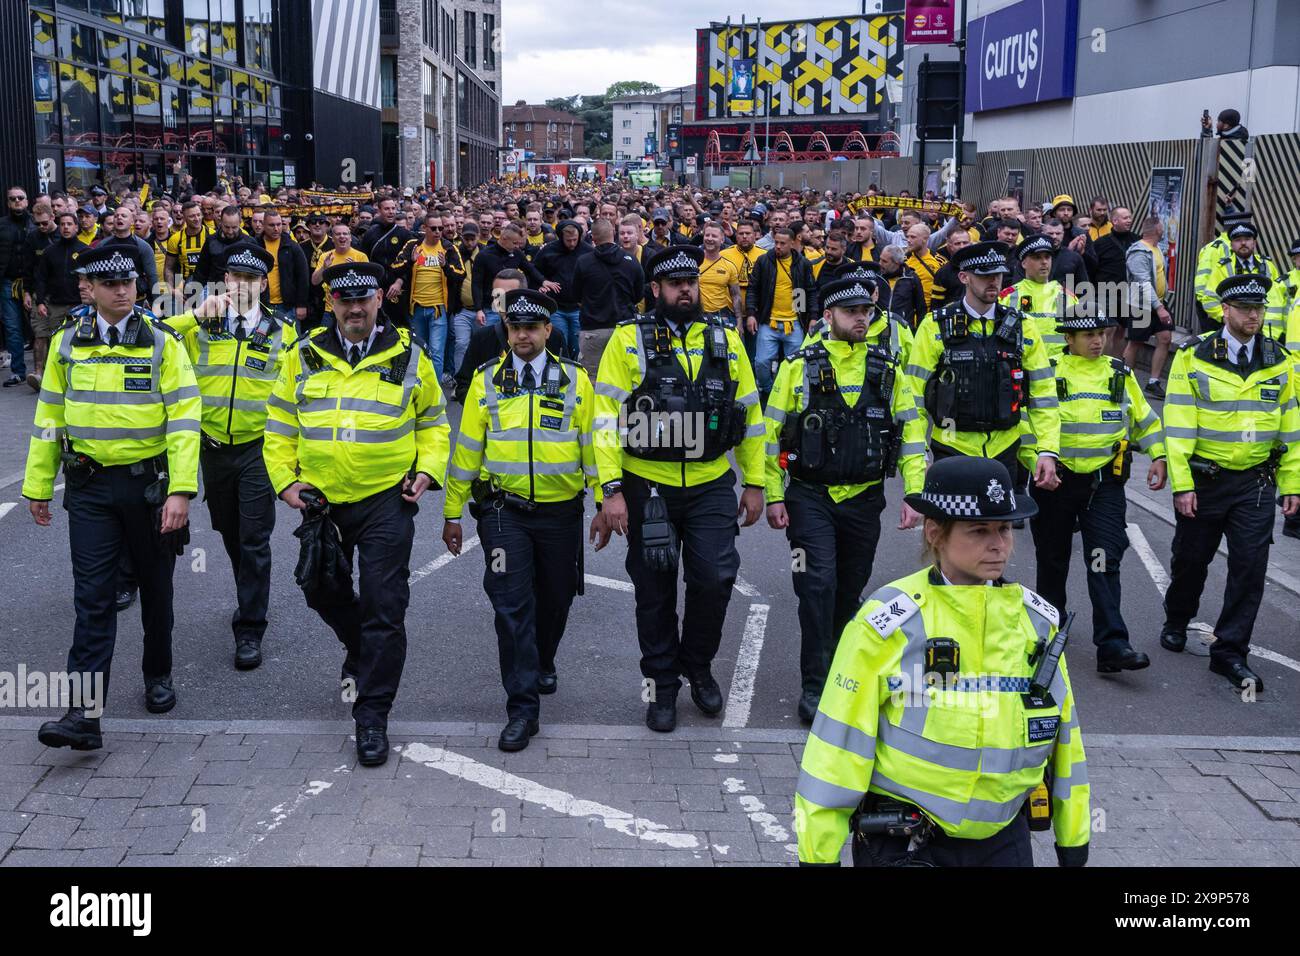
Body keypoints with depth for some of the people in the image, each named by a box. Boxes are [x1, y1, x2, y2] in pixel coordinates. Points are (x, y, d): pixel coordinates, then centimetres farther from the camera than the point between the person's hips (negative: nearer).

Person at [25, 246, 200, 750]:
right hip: (90, 487, 1)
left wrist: (180, 490, -19)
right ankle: (83, 712, -5)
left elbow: (184, 418, -10)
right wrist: (37, 486, 11)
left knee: (156, 589, 13)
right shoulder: (67, 343, 5)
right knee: (92, 597, -4)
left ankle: (157, 677, 33)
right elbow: (49, 417, 11)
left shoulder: (162, 342, -4)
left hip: (149, 483, -1)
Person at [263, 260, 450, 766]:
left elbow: (433, 420, 10)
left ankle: (372, 716, 5)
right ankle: (361, 647, 49)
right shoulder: (305, 356, 4)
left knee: (383, 606, -4)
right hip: (321, 498, 3)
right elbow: (280, 425, 10)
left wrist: (427, 470, -5)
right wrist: (284, 479, -1)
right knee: (322, 592, 17)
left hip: (387, 500, -3)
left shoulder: (407, 356, 0)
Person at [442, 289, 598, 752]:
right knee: (512, 605, -7)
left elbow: (593, 445, 3)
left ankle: (541, 663, 45)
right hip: (504, 510, -1)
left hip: (561, 510, 1)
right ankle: (522, 708, -1)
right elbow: (467, 448, 5)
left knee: (556, 598, 15)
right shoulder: (486, 380, 3)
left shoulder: (575, 380, 2)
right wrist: (452, 513, 5)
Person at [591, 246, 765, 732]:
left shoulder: (726, 341, 7)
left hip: (711, 483, 2)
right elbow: (608, 416, -8)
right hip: (647, 486, -2)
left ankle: (698, 665, 22)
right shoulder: (629, 339, -3)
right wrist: (611, 490, -14)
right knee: (655, 591, 7)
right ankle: (662, 684, 24)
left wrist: (754, 482, 8)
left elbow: (749, 414, 11)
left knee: (715, 577, -5)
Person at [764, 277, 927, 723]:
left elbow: (912, 434, 8)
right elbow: (771, 431, 0)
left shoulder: (888, 369, 6)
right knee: (818, 586, -13)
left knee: (849, 592, 12)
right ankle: (813, 687, -4)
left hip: (864, 499, 3)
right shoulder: (800, 366, -1)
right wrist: (773, 495, -5)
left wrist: (915, 495, -2)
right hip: (810, 497, -3)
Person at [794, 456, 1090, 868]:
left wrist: (1075, 840, 17)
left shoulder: (1037, 620, 2)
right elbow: (838, 745, -11)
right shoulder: (887, 623, -14)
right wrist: (818, 852, -8)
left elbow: (1064, 734, 12)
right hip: (901, 842, -4)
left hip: (1003, 838, 4)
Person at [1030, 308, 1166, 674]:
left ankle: (1112, 646, -12)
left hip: (1106, 482, 1)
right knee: (1052, 558, 12)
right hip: (1056, 482, -1)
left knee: (1105, 562, -9)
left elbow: (1144, 418, 18)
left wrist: (1159, 456, 6)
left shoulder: (1120, 373, 9)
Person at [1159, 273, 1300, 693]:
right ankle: (1176, 623, 38)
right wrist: (1181, 485, -12)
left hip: (1256, 484, 2)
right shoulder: (1194, 358, -5)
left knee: (1250, 568, -3)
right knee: (1191, 560, 12)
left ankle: (1230, 651, 7)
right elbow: (1179, 425, -8)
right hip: (1203, 480, -2)